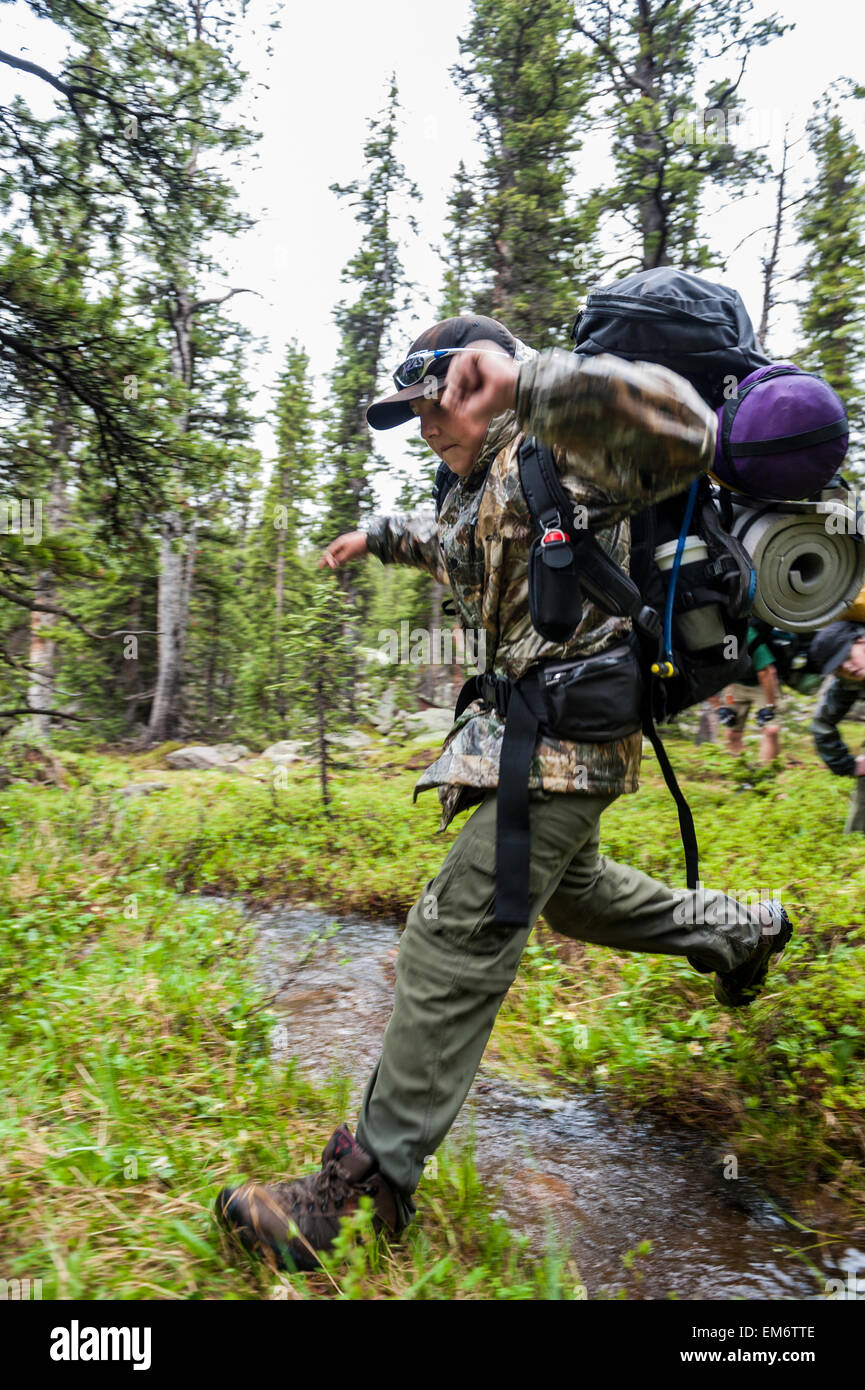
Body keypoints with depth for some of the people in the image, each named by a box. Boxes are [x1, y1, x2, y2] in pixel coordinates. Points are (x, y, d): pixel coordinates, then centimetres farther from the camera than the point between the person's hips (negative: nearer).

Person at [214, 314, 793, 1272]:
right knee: (569, 892, 28)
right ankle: (742, 930, 48)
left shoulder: (556, 453, -13)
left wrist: (526, 377, -39)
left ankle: (369, 1179, -1)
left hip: (563, 735, -10)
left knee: (457, 941, -11)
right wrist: (379, 535, 37)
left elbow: (684, 438, -33)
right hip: (522, 722, 10)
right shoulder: (479, 483, 15)